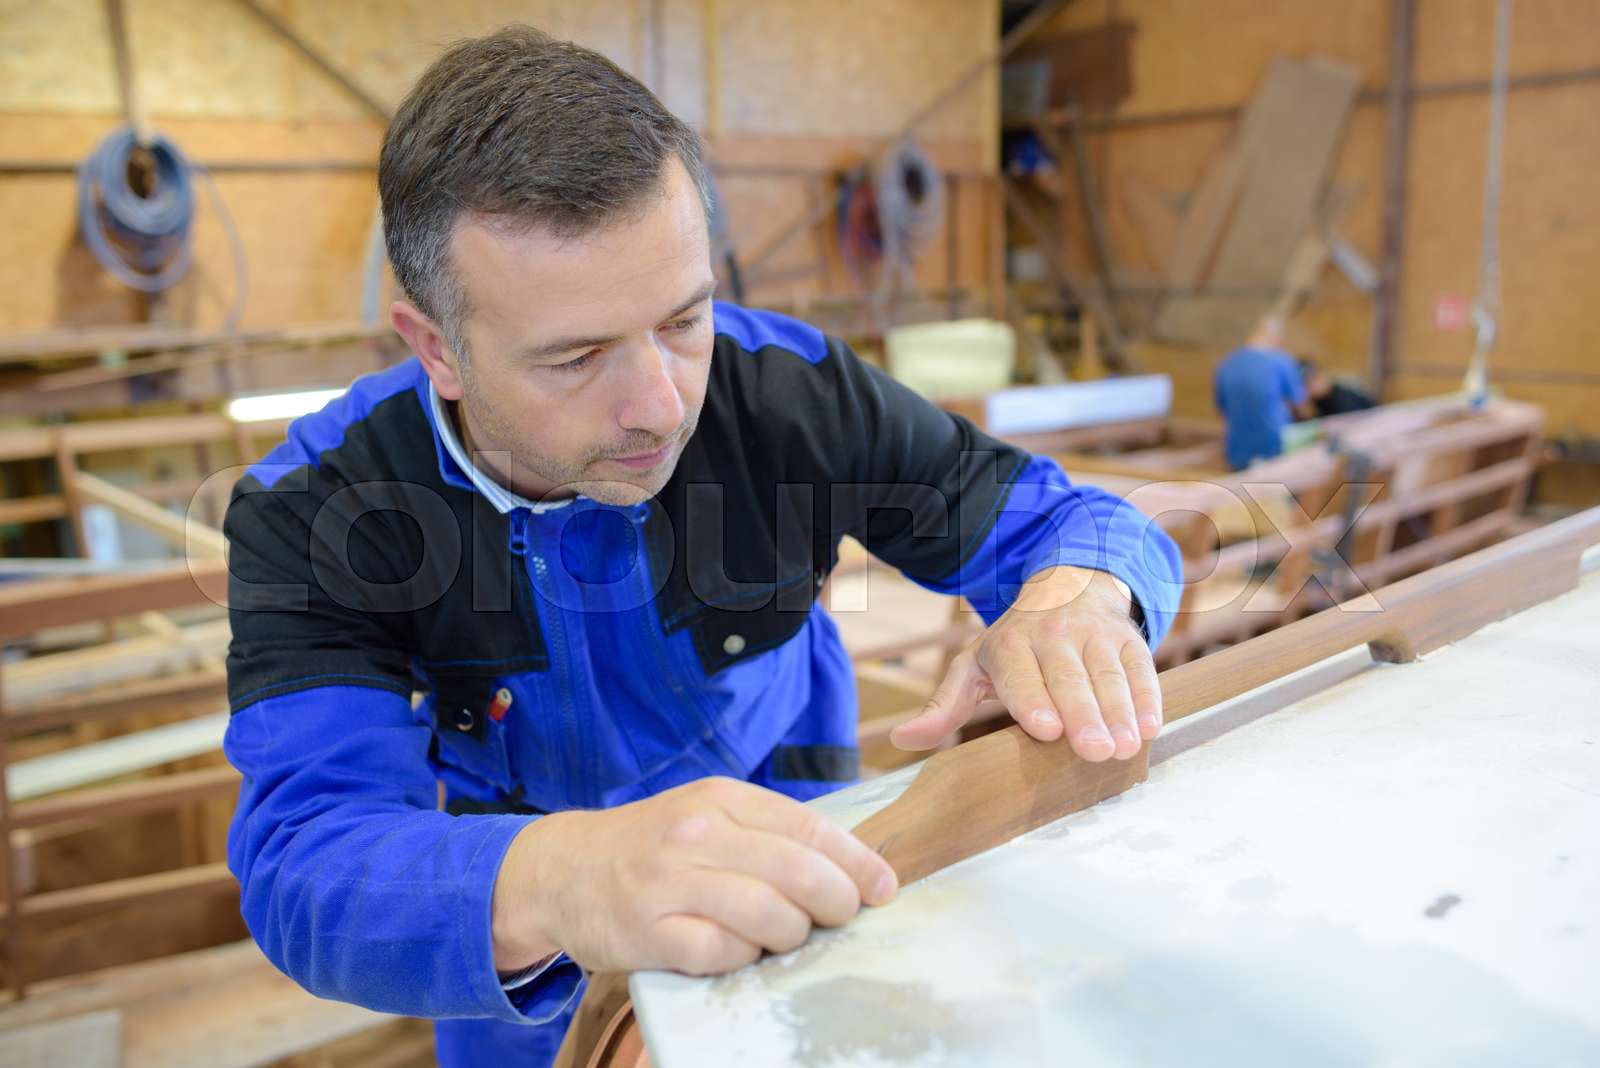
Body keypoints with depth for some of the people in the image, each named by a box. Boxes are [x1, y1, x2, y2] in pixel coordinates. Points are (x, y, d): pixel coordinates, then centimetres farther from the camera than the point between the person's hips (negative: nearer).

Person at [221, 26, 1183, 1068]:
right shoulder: (311, 513, -30)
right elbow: (304, 861, -40)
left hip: (767, 781, 1)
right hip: (514, 818, 0)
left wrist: (1072, 599, -45)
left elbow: (1070, 520, -19)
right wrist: (542, 884, -63)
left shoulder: (794, 388, -28)